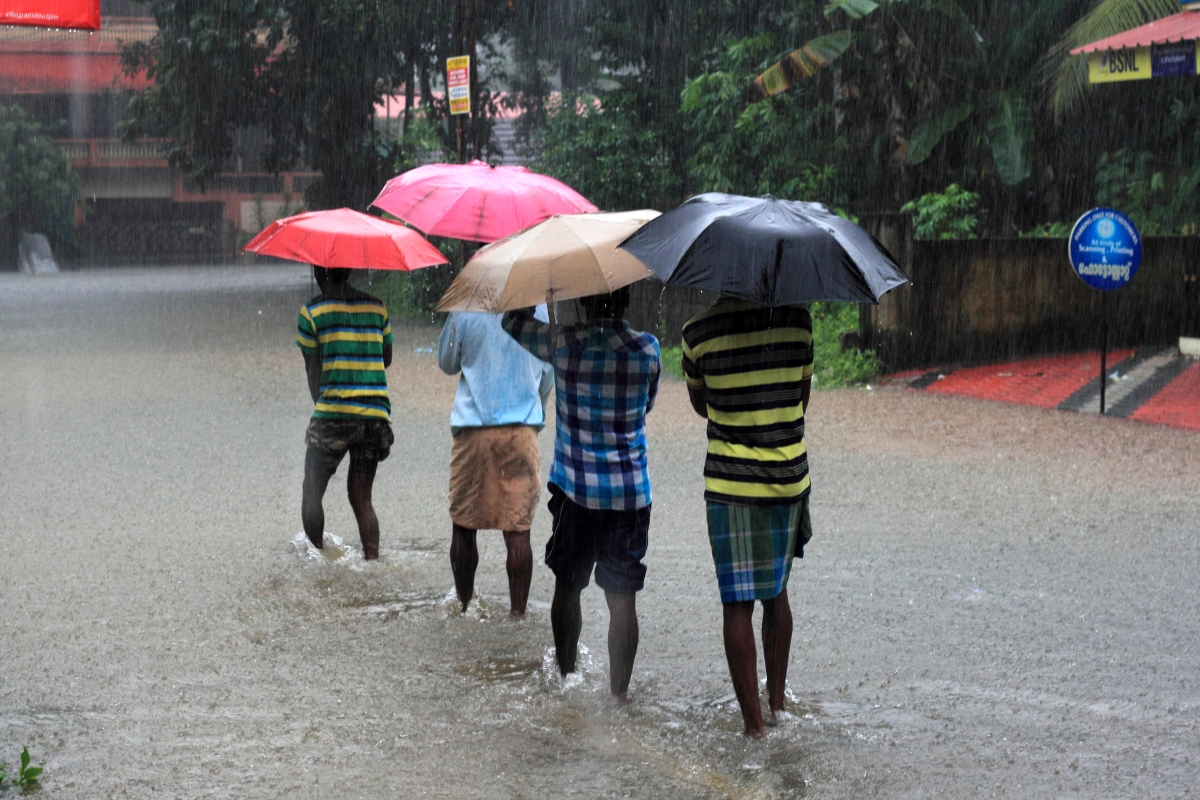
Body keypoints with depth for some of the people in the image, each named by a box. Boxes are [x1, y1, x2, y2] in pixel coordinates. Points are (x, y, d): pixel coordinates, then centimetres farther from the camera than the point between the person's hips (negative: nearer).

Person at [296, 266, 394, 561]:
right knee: (361, 498, 9)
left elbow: (313, 371, 3)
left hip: (333, 414, -4)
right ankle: (372, 559, 0)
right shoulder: (377, 307, 9)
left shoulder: (312, 311, -1)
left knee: (312, 494, 9)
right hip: (376, 414, 4)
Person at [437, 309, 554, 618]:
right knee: (518, 530, 1)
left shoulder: (465, 311, -6)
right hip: (522, 431, 1)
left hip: (473, 431, -1)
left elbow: (447, 363, 9)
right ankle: (517, 613, 1)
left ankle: (464, 606, 19)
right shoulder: (540, 312, -1)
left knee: (463, 525, 12)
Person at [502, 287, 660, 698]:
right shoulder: (647, 349, -6)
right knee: (621, 599, 2)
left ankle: (566, 678, 31)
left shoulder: (563, 343, -9)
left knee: (567, 587, 17)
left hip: (573, 489, 0)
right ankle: (618, 692, 2)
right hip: (628, 493, 0)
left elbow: (513, 321, 9)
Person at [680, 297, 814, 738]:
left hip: (729, 483, -3)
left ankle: (753, 722, 0)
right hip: (789, 478, 3)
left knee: (738, 602, 2)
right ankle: (777, 702, 27)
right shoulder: (797, 319, -4)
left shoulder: (698, 330, -9)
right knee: (776, 590, 20)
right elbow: (802, 399, 8)